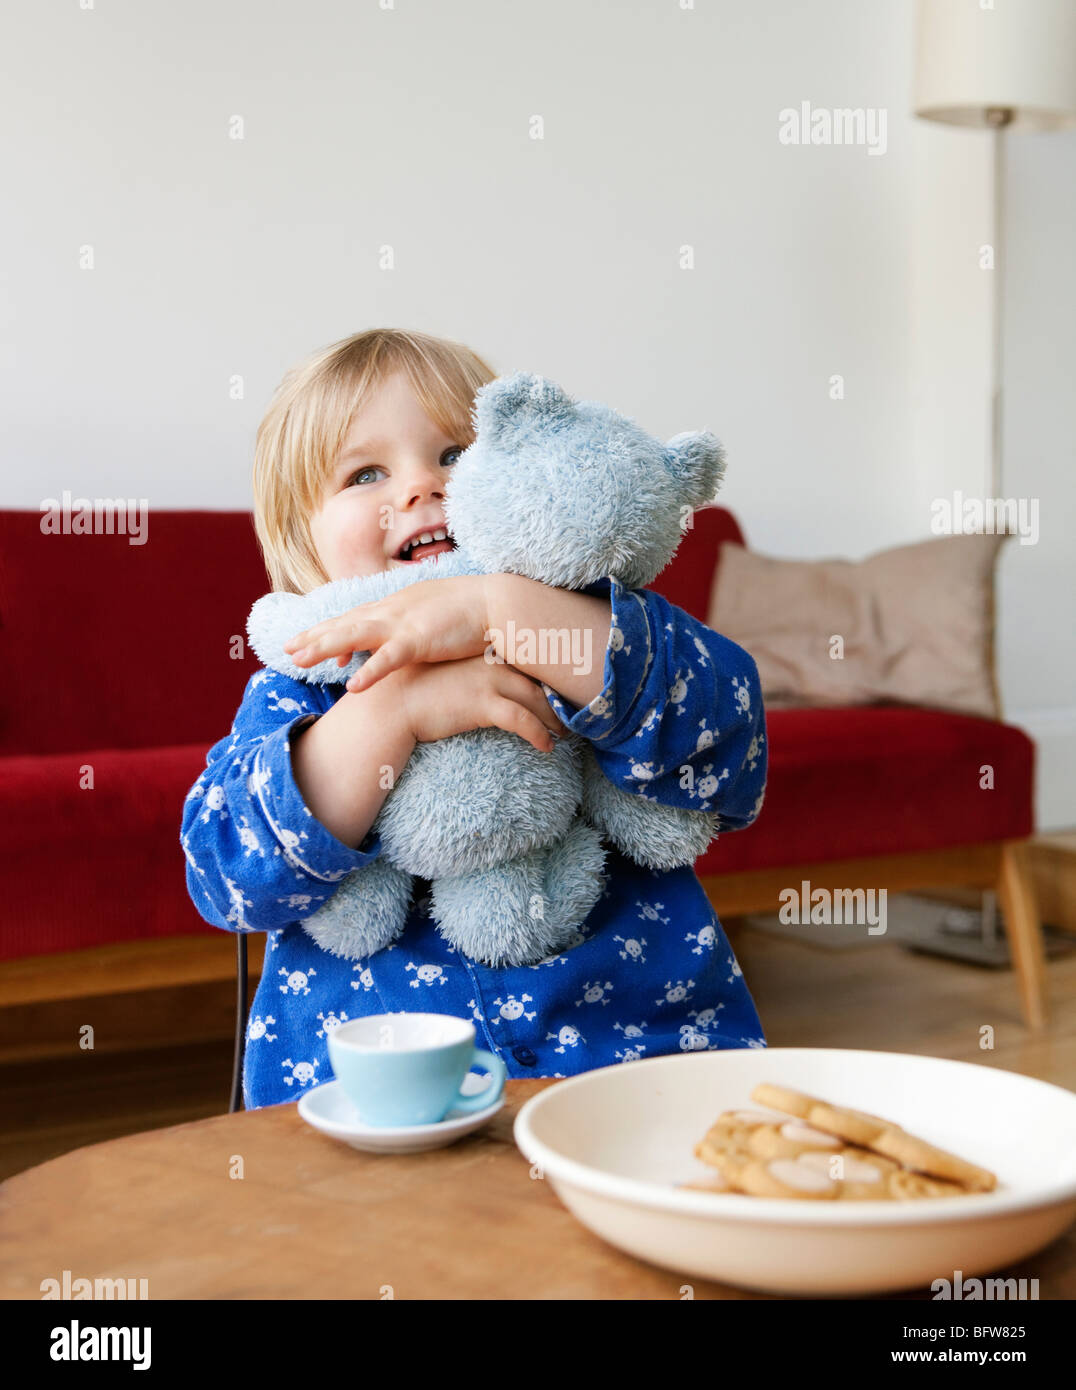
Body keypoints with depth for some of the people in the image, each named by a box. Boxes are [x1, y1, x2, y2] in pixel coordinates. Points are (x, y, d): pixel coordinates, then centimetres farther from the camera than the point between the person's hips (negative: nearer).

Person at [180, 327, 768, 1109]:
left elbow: (729, 744, -13)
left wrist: (504, 608, -21)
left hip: (641, 1053, 1)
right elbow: (228, 873, -7)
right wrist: (392, 709, -19)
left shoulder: (589, 636, 7)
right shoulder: (298, 690, 9)